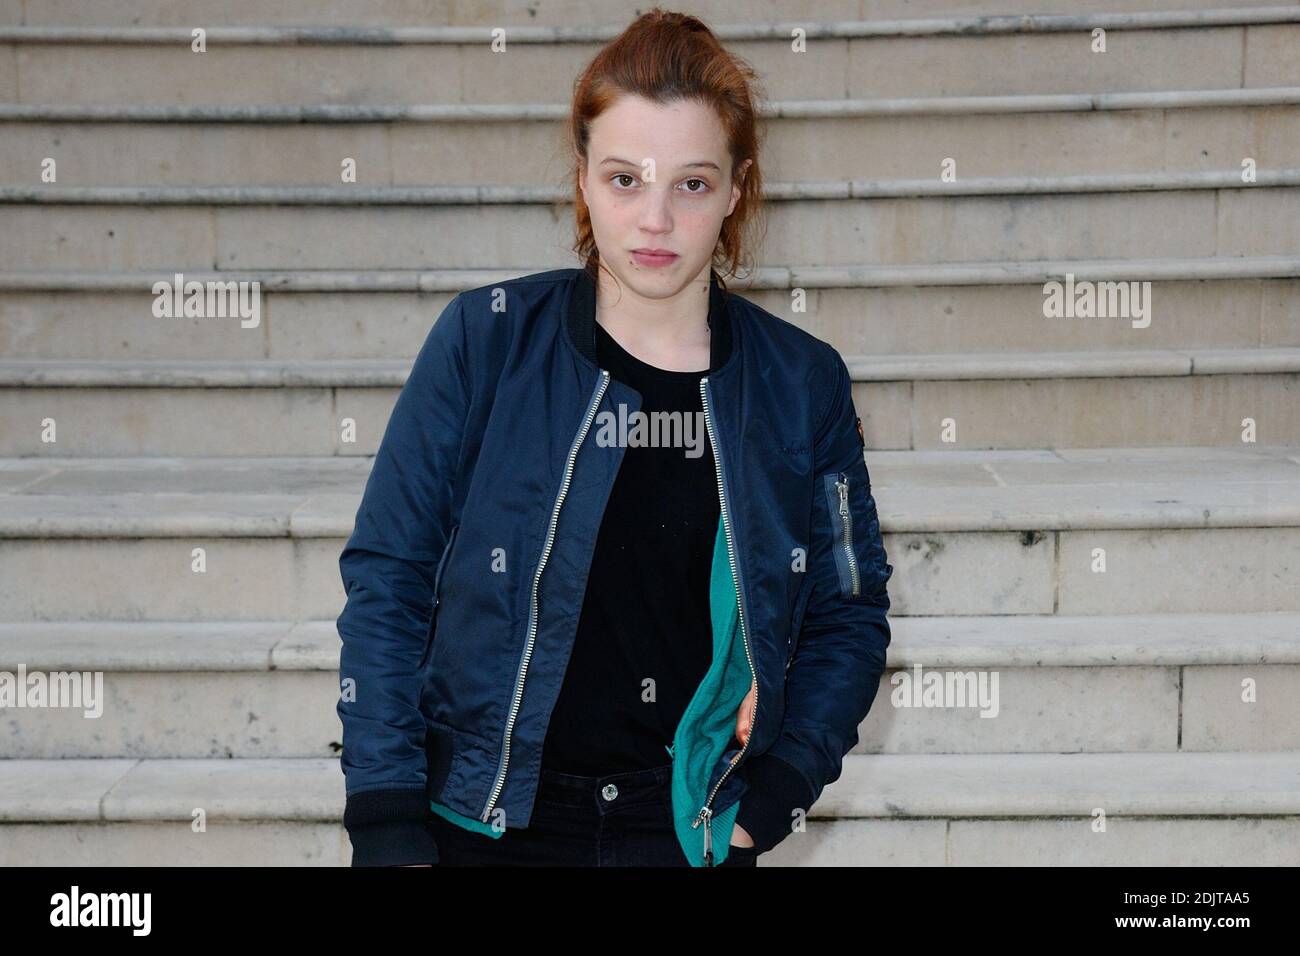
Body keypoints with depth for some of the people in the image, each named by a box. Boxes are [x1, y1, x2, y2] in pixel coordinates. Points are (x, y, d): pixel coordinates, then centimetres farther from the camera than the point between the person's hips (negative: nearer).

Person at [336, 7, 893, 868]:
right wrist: (387, 826, -8)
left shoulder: (804, 384, -3)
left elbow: (847, 612, 6)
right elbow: (386, 577, -4)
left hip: (690, 831, 1)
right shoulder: (485, 342, -7)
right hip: (485, 824, 0)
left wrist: (777, 791, -6)